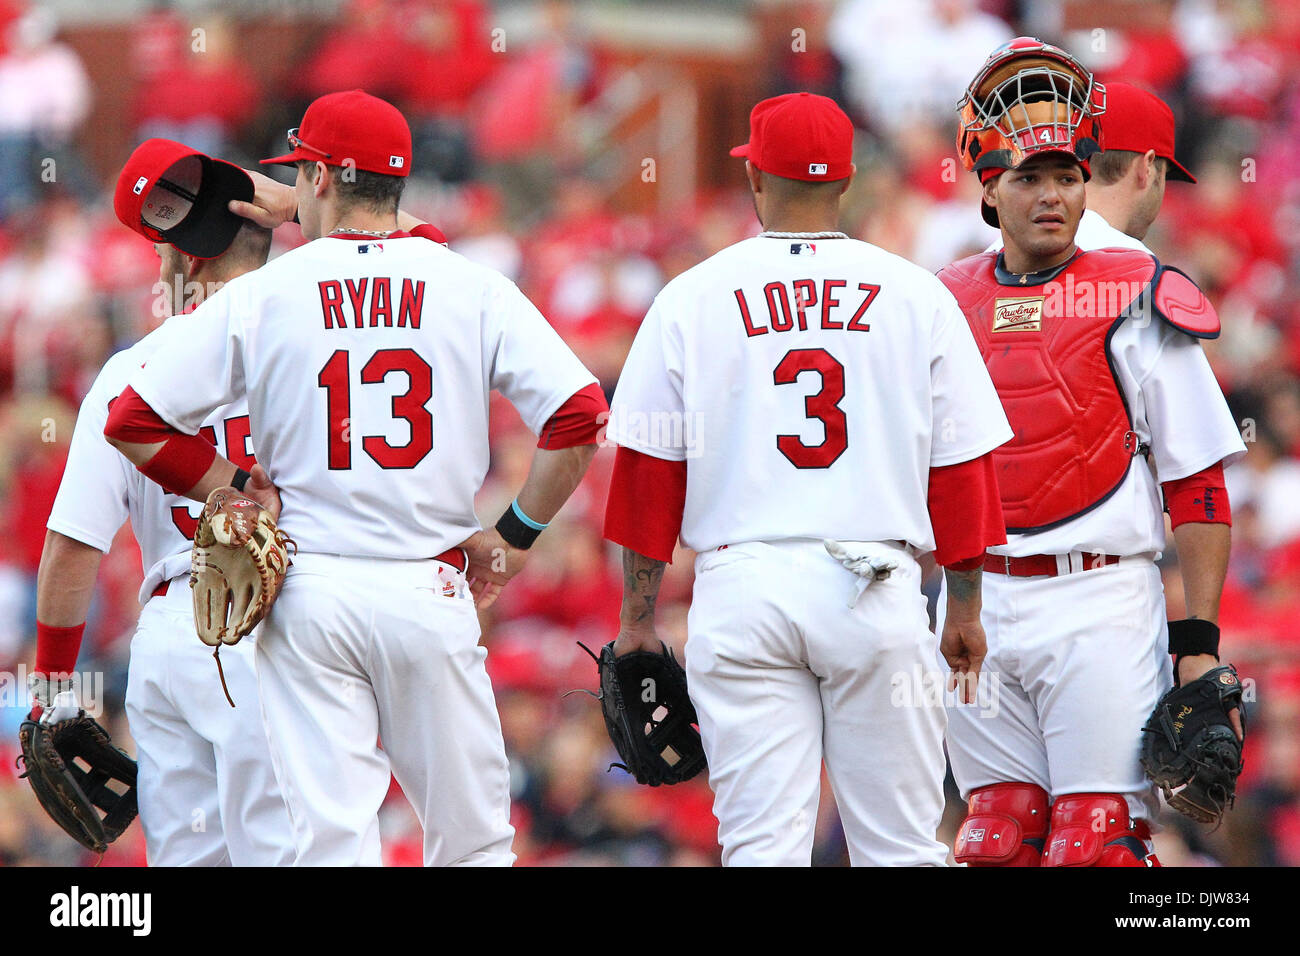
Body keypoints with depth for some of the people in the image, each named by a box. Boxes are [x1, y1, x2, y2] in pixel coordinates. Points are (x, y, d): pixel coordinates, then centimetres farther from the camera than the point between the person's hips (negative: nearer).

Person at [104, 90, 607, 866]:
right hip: (431, 591, 0)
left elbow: (135, 423, 1)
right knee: (474, 838, 8)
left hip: (309, 591, 0)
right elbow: (579, 416, -7)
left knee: (331, 838, -2)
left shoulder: (262, 295, 1)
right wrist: (517, 535, 5)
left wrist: (246, 496, 8)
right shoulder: (475, 289, 1)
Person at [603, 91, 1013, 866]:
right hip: (878, 593, 0)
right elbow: (963, 465, 5)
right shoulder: (916, 295, 4)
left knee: (764, 846, -1)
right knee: (900, 848, 5)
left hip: (741, 589, 0)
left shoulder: (691, 299, 3)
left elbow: (647, 470, 3)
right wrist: (965, 610, 13)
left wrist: (638, 619, 9)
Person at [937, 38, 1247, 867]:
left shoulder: (1136, 301, -2)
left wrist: (1199, 643, -9)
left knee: (1098, 845, -11)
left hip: (1101, 605, -4)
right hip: (974, 606, 4)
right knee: (995, 843, 4)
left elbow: (1198, 487, -4)